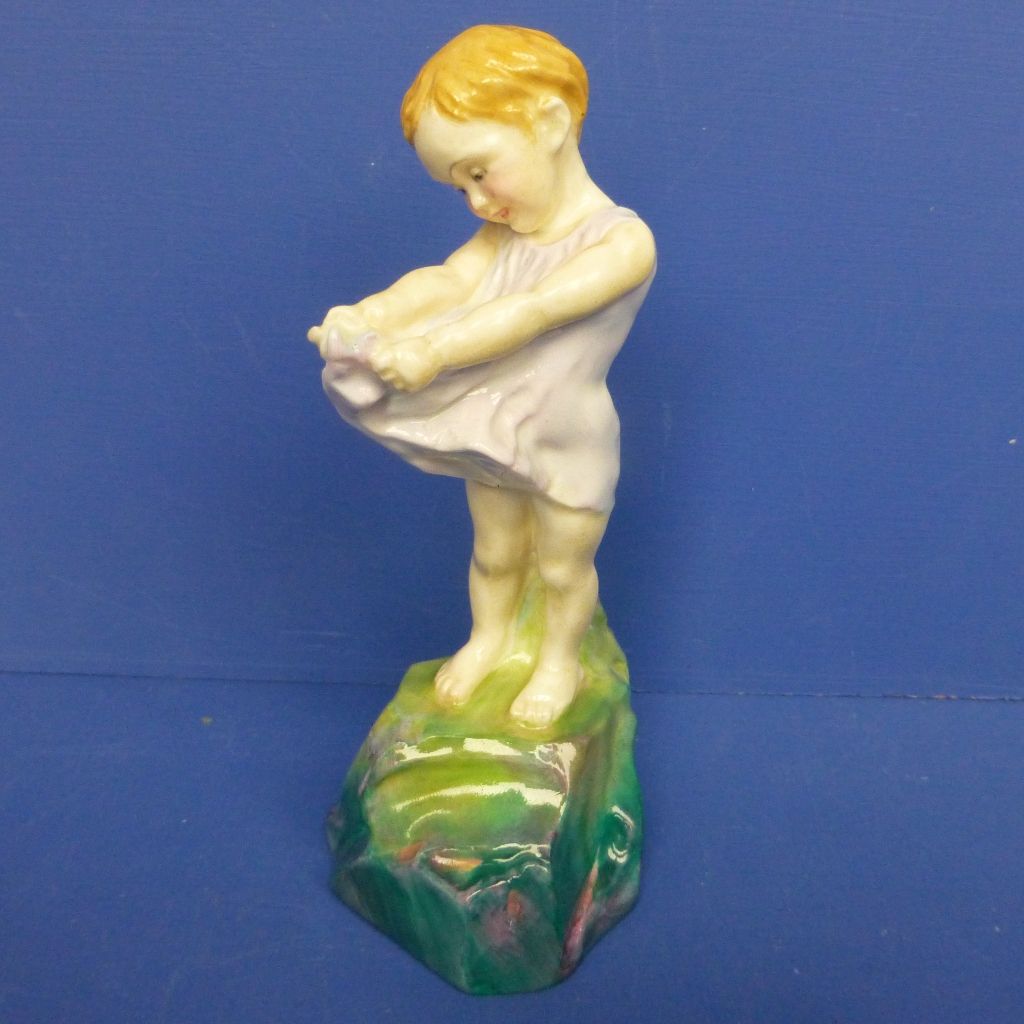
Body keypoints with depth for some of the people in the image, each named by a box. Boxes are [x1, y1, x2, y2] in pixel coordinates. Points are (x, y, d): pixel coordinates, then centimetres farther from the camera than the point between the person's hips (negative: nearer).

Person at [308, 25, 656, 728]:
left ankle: (561, 662, 41)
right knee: (494, 554, 23)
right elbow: (447, 280, -17)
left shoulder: (623, 242, -23)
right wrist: (375, 314, -36)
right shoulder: (505, 230, -1)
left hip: (569, 448, -5)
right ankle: (489, 637, 49)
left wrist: (436, 349, -46)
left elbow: (535, 311, -35)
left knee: (563, 568, 16)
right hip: (491, 435, 5)